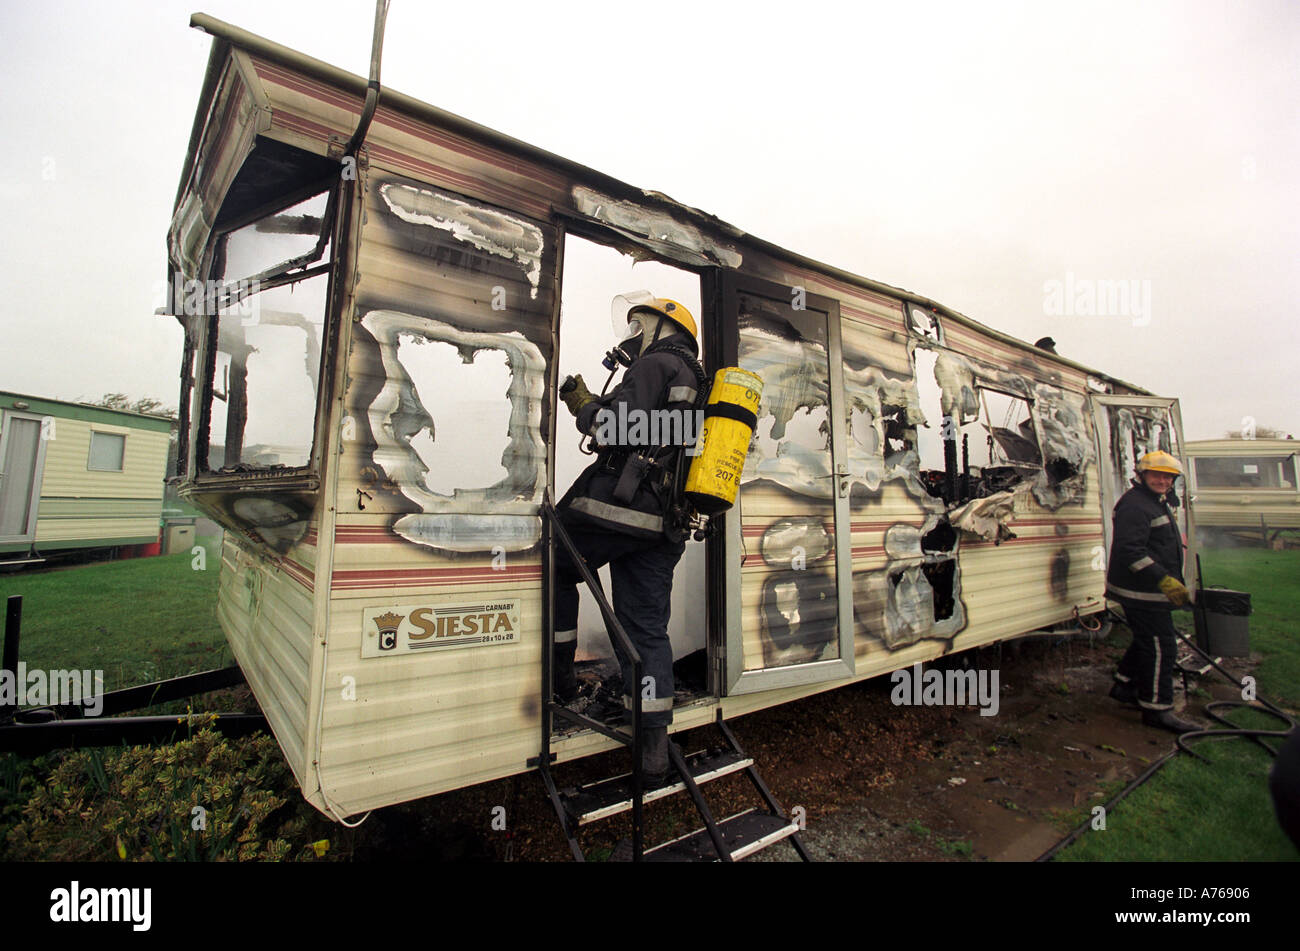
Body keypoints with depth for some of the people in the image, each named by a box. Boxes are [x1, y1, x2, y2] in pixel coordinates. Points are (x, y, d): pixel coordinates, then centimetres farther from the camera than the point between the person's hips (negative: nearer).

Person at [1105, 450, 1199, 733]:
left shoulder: (1157, 503, 17)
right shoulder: (1134, 505, -19)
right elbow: (1130, 551, -27)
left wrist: (1172, 581, 32)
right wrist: (1164, 580, -31)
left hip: (1152, 590, 11)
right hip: (1141, 591, -11)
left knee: (1147, 641, 20)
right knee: (1161, 646, -6)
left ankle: (1124, 686, 33)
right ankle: (1157, 709, 2)